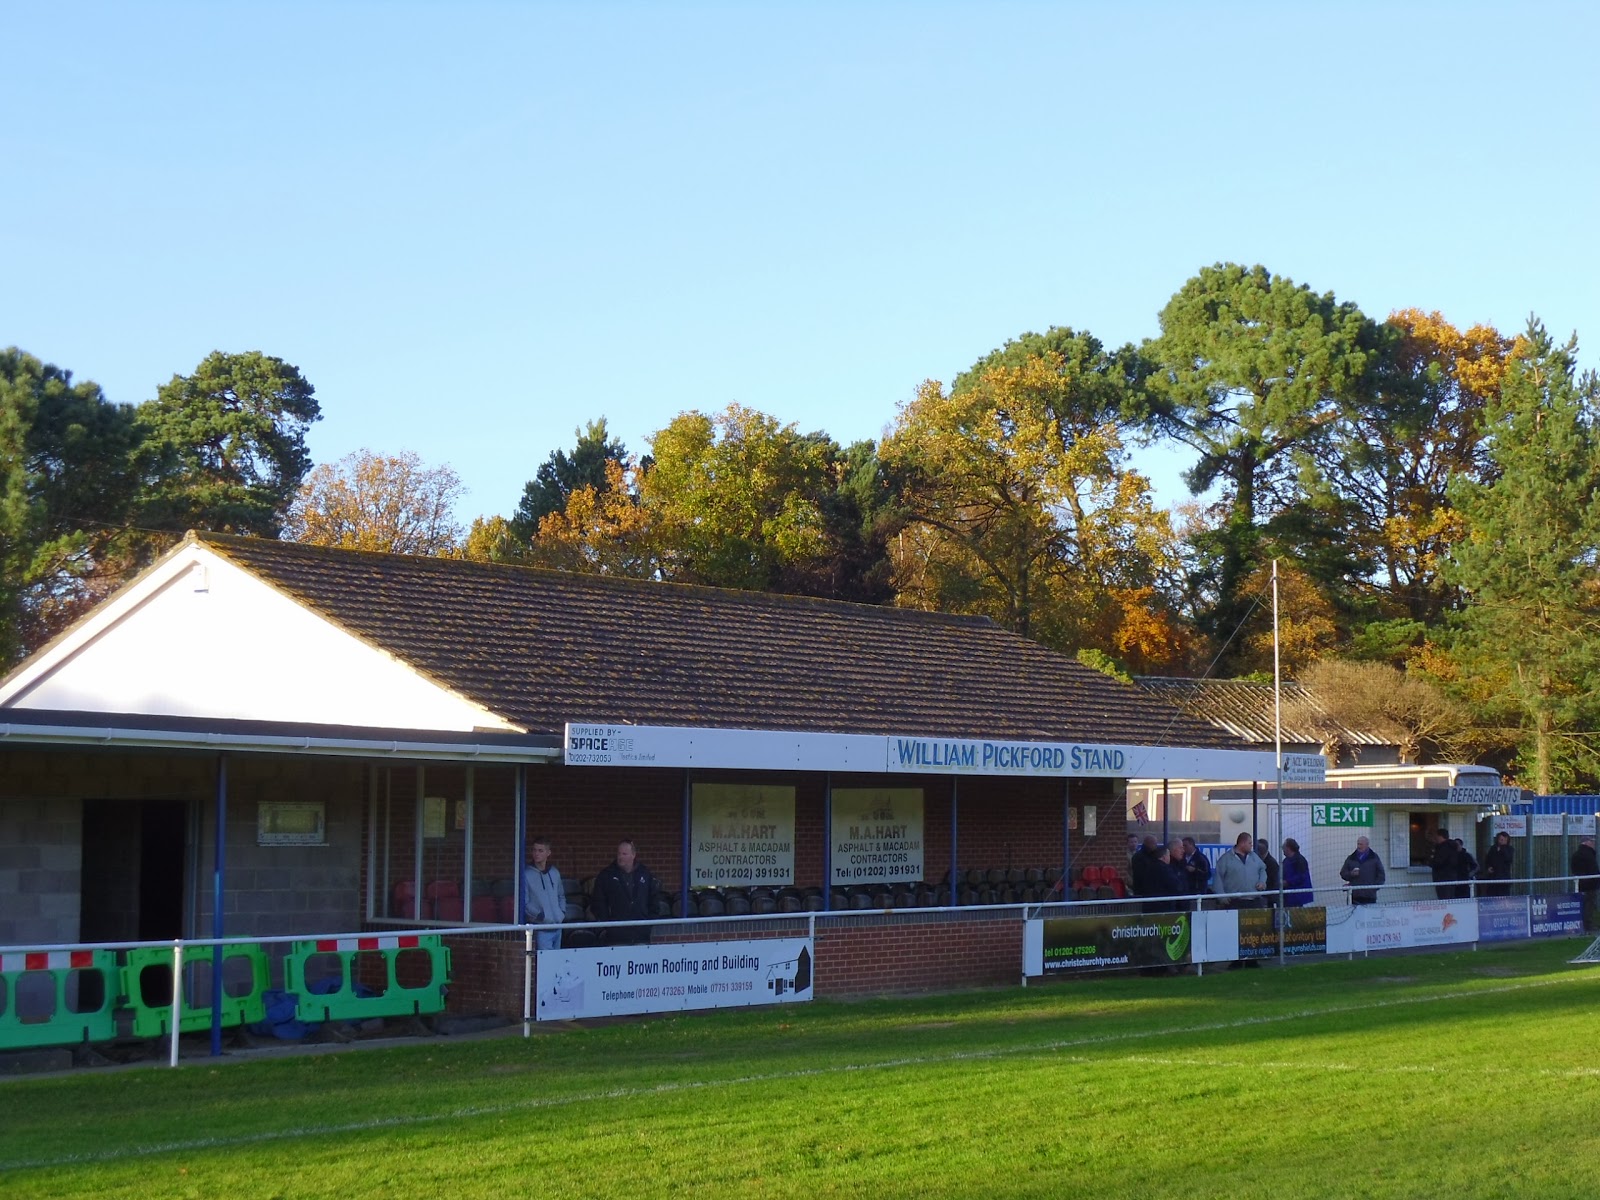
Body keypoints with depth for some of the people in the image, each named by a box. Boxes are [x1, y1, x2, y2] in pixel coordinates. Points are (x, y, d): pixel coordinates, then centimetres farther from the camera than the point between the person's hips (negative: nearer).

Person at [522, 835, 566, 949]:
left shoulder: (555, 872, 10)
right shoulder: (527, 874, -6)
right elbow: (524, 903, -8)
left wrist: (563, 912, 9)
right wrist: (539, 915, -17)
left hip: (557, 925, 6)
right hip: (540, 927, -6)